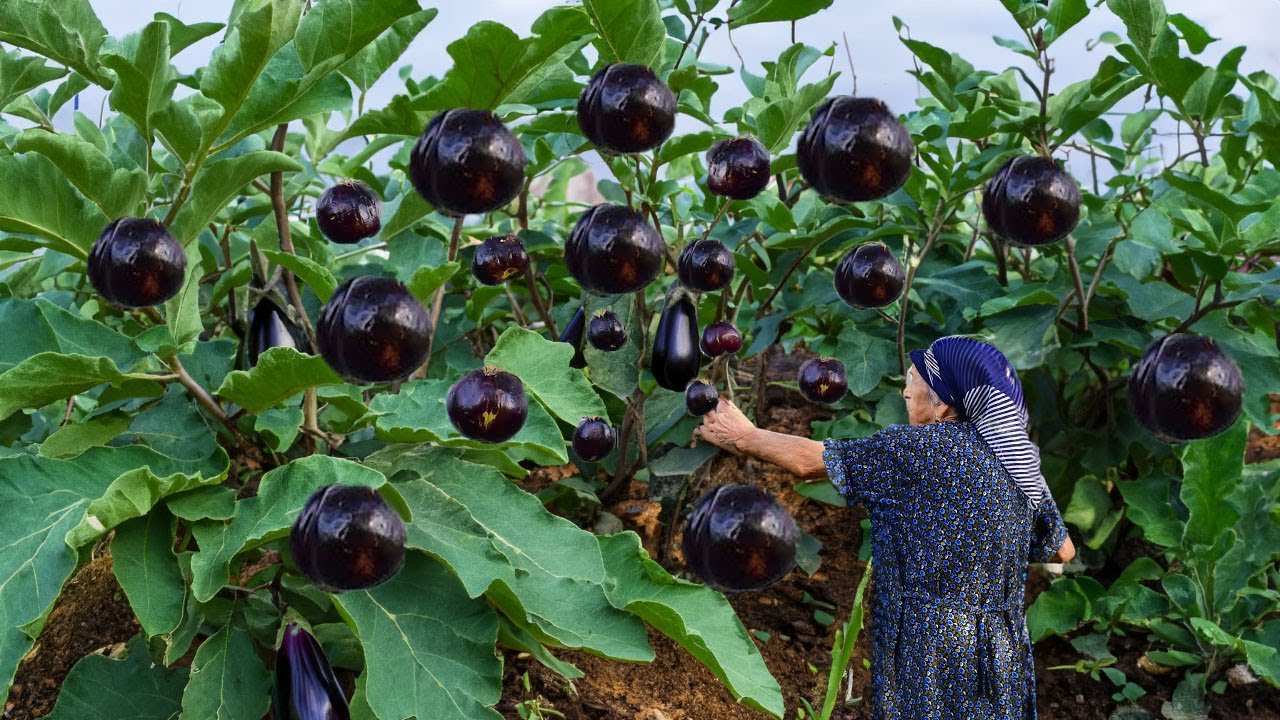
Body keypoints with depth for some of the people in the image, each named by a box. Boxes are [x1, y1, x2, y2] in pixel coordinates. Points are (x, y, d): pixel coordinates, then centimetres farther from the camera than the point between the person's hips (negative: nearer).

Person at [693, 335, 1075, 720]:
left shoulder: (920, 448, -13)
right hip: (1001, 653, 7)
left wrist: (744, 438, 8)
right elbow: (1063, 550, 16)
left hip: (930, 649, -7)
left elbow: (809, 460, -7)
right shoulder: (1018, 458, 6)